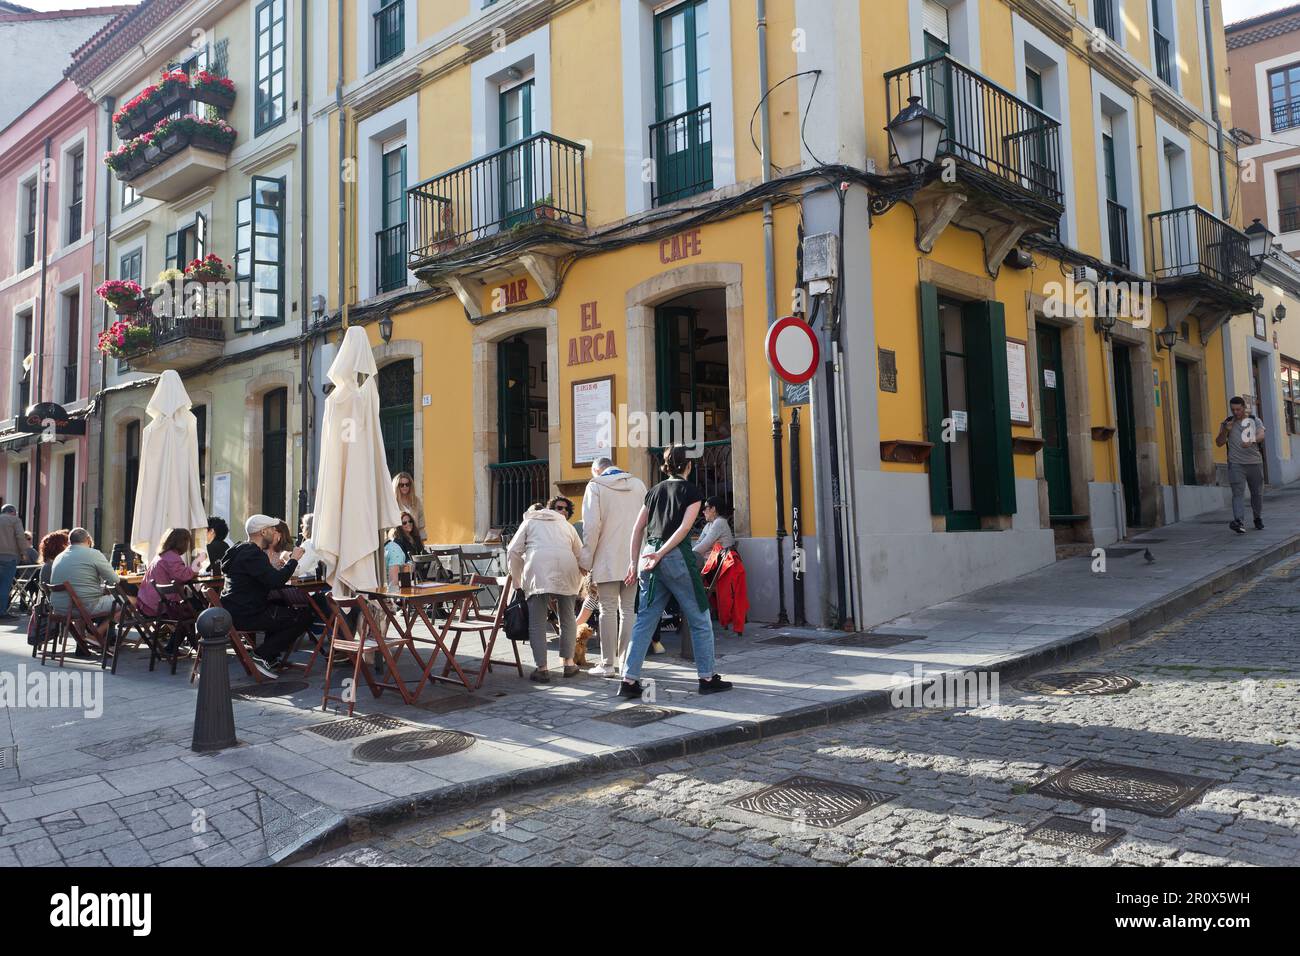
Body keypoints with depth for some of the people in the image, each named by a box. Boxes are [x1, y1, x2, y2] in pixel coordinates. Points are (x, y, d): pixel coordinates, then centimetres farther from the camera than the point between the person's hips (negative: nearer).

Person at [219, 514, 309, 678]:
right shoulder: (251, 554, -18)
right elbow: (276, 581, -28)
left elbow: (268, 578, 21)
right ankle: (262, 655, -6)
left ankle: (270, 658, 22)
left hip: (236, 611, 11)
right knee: (304, 616, -11)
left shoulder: (243, 550, 16)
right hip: (245, 616, -11)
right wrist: (293, 559, -14)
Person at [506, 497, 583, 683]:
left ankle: (542, 669, 0)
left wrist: (517, 583, 20)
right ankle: (569, 663, 19)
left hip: (538, 567, -3)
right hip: (567, 568, 3)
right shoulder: (565, 524, 33)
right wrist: (576, 585, 32)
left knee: (537, 621, 2)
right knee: (567, 617, 17)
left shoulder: (529, 522, 26)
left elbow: (513, 552, 14)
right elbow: (580, 554, 26)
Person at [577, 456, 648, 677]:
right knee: (629, 610, 9)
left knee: (608, 611, 1)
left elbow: (591, 526, -10)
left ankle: (608, 664, 4)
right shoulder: (638, 484, 10)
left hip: (608, 559, -4)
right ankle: (626, 662, 10)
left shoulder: (595, 486, -4)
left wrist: (586, 559, -3)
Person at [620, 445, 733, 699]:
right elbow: (684, 528, -11)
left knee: (644, 620, 7)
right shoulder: (693, 492, 2)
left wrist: (634, 562, 13)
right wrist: (661, 554, -14)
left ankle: (629, 680, 4)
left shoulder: (655, 491, 16)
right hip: (676, 556, -5)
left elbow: (638, 528, 12)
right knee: (699, 620, 8)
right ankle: (707, 678, 13)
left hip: (649, 555, 5)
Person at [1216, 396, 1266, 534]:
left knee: (1257, 493, 11)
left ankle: (1258, 519, 29)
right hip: (1236, 464, -1)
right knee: (1238, 493, -14)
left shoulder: (1255, 421, 8)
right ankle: (1239, 522, -25)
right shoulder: (1227, 423, 8)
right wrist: (1225, 431, -12)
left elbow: (1261, 435, -11)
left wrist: (1251, 441, -33)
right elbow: (1219, 443, 5)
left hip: (1255, 462, 1)